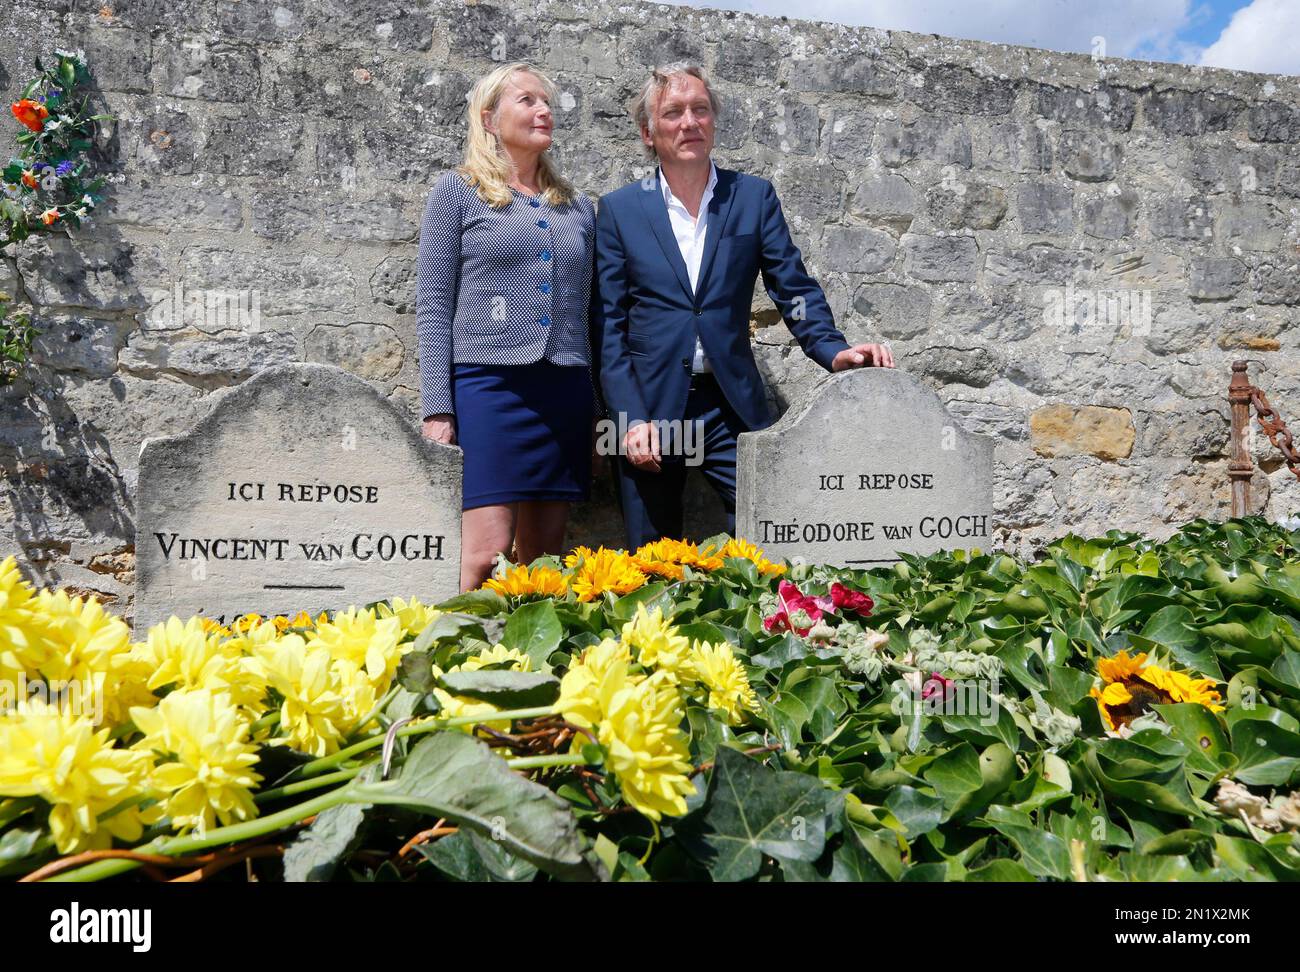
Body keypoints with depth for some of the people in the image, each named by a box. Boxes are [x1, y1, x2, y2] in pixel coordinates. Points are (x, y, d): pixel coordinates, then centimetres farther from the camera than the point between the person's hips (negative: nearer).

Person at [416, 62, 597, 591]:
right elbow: (433, 308, 0)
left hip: (565, 391, 4)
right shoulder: (456, 191, 5)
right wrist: (437, 408, -9)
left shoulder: (577, 206, 17)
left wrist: (595, 409, 12)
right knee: (486, 555, -12)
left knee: (543, 557, 6)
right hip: (488, 385, -4)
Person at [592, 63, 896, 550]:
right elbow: (607, 323, 1)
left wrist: (833, 349, -15)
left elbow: (793, 287, 4)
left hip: (733, 407, 1)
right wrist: (631, 418, -8)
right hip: (648, 406, 0)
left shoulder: (754, 196, 6)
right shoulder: (619, 209, 4)